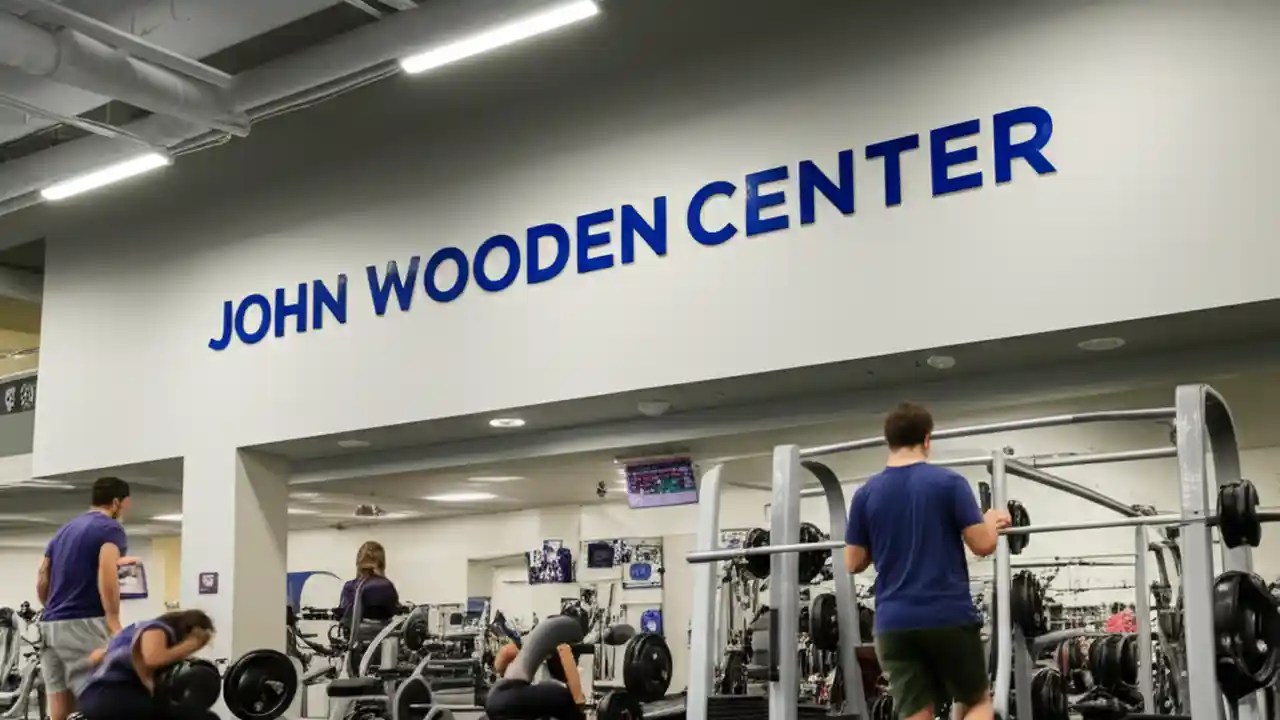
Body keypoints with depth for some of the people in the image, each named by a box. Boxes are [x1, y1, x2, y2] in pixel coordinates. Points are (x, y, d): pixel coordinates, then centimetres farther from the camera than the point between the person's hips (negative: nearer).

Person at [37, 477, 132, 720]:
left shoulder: (63, 531, 21)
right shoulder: (110, 529, -4)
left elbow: (41, 583, 19)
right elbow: (107, 576, -20)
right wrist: (114, 623, -19)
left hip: (50, 625, 8)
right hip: (84, 624, -8)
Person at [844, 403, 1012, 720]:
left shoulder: (865, 495, 4)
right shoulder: (948, 482, -5)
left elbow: (853, 563, 8)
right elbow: (983, 544, -7)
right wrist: (992, 522, 15)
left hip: (894, 622, 2)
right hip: (949, 616, -2)